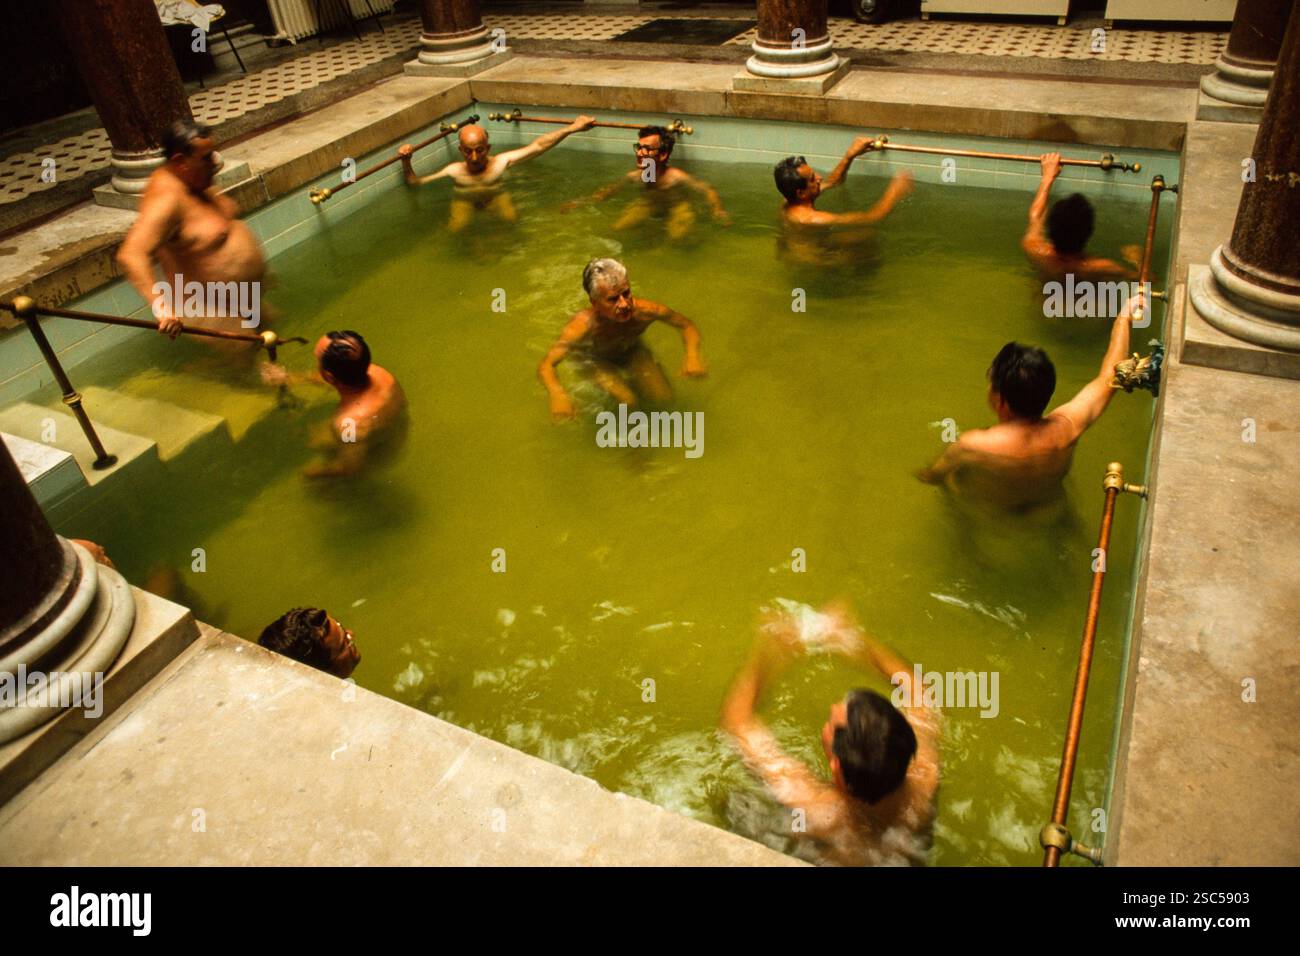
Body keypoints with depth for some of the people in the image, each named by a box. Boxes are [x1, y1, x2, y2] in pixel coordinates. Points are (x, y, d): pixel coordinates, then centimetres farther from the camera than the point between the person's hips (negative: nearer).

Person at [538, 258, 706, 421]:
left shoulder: (644, 311, -34)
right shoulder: (583, 325, -41)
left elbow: (687, 326, -16)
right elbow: (545, 366, -42)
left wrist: (693, 356, -37)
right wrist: (558, 395, -64)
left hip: (633, 351, 3)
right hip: (595, 359, -3)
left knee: (664, 398, -6)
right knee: (627, 402, -23)